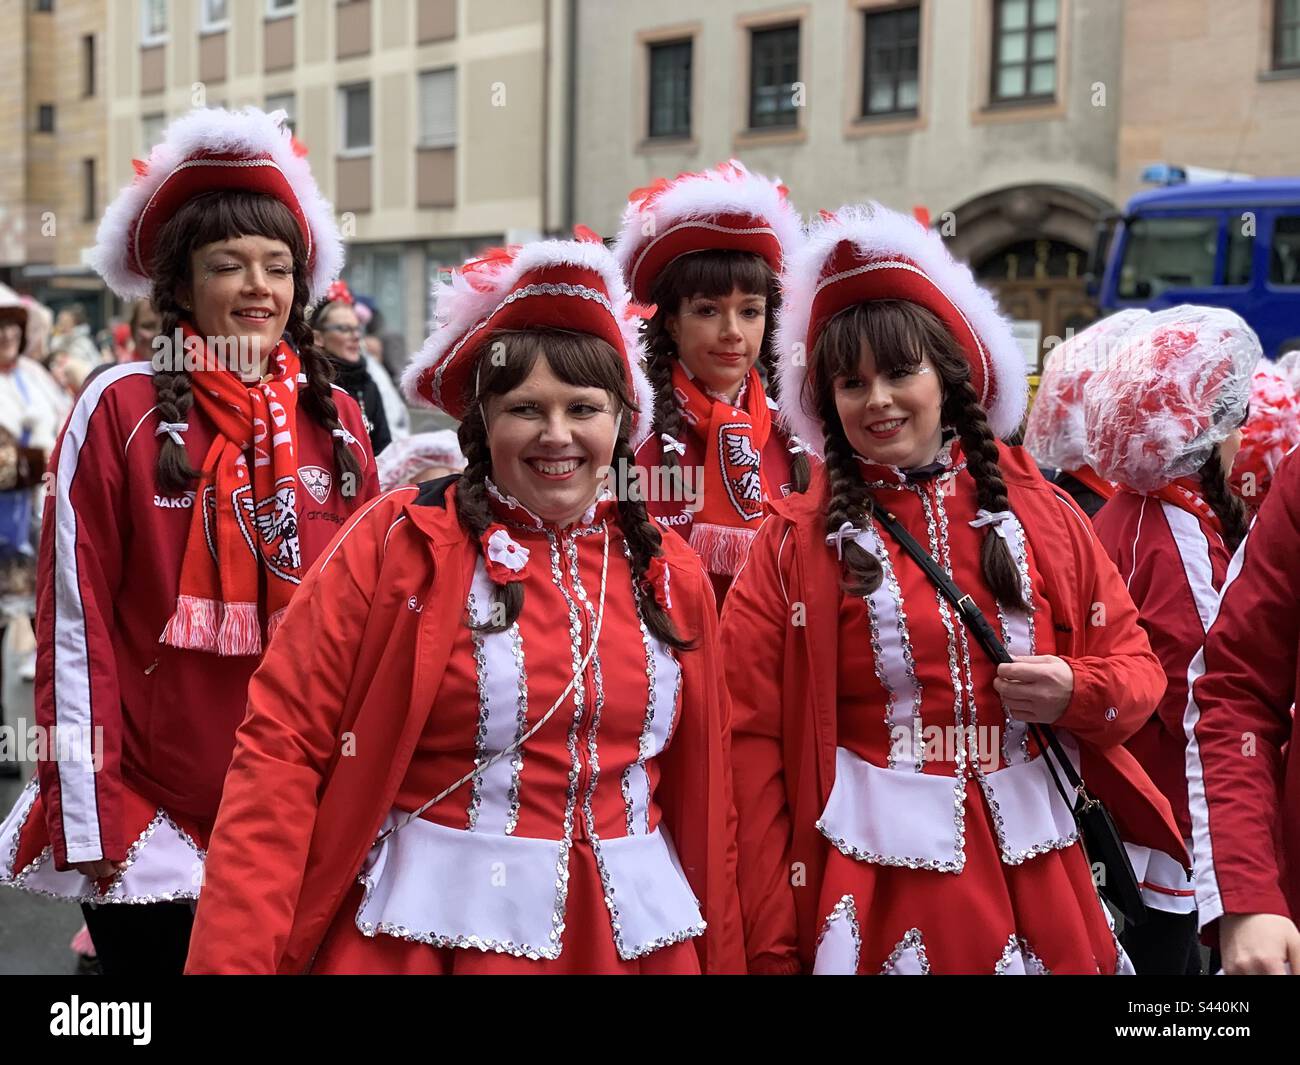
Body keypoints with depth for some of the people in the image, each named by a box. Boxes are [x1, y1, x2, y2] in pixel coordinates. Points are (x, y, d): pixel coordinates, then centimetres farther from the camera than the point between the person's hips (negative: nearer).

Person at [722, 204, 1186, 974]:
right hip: (876, 887, -2)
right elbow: (752, 742, -6)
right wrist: (772, 946, -8)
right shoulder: (794, 544, -4)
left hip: (1031, 878, 3)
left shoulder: (1041, 515, 3)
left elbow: (1137, 667, 10)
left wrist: (1076, 693, -14)